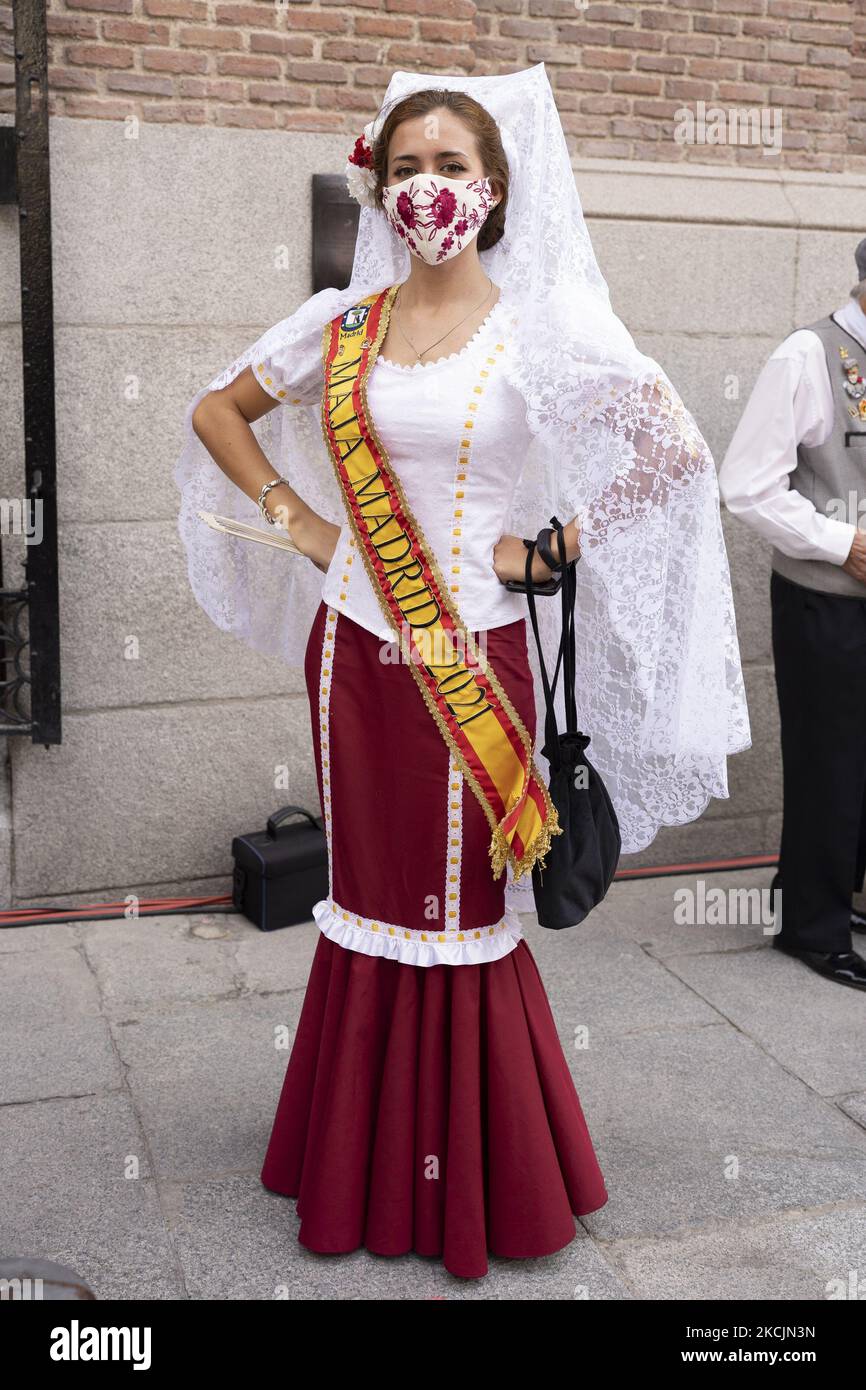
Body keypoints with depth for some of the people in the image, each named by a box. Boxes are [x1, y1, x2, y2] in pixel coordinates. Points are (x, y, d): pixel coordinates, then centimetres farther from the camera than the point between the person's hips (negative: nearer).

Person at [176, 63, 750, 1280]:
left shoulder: (543, 326, -4)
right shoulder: (341, 323, 5)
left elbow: (674, 451, -4)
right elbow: (217, 413, 16)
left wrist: (551, 547, -7)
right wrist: (298, 518, 5)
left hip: (470, 660, -3)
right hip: (355, 653, 3)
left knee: (461, 915, 7)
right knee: (371, 904, 13)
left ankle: (479, 1180, 28)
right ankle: (370, 1168, 33)